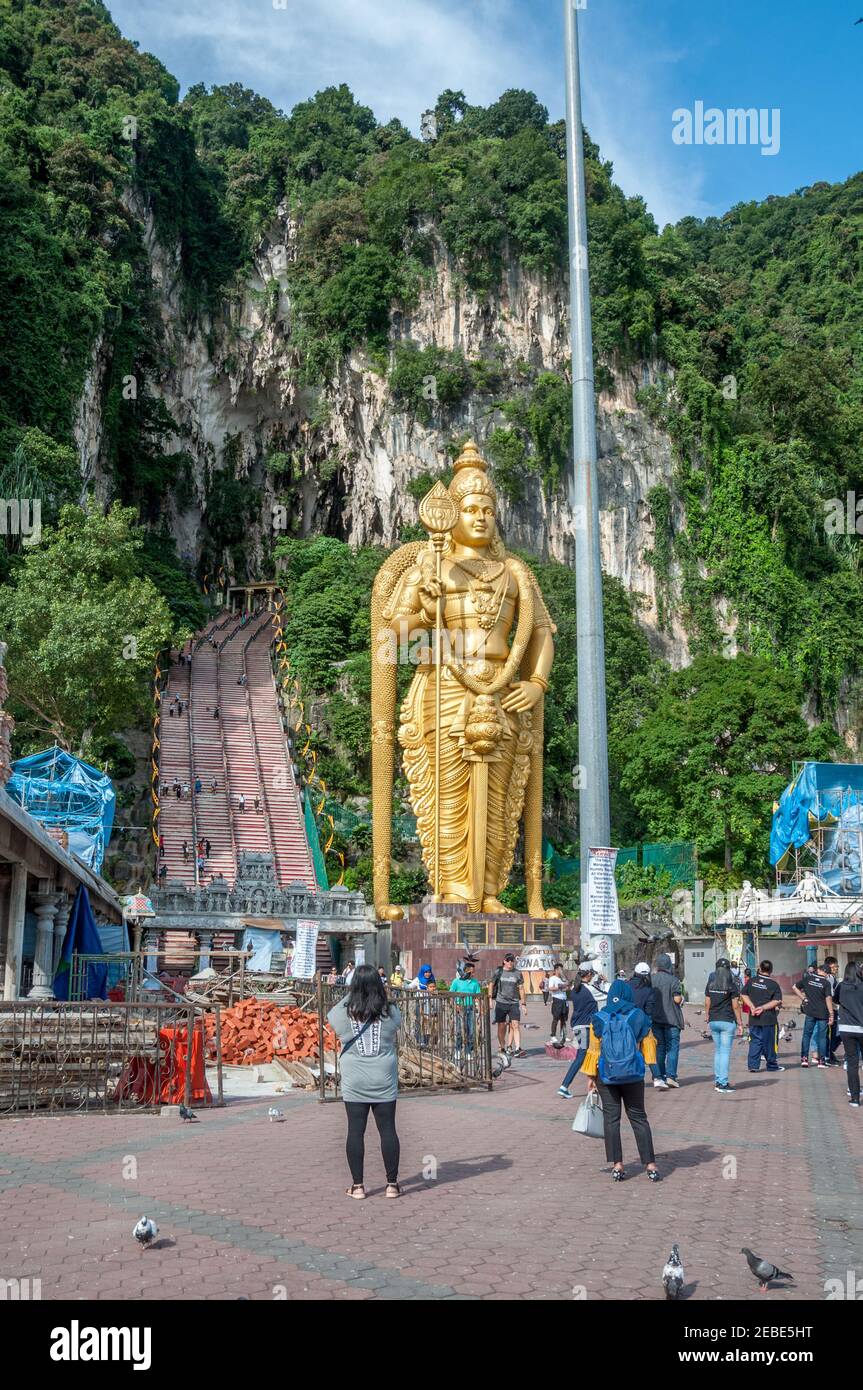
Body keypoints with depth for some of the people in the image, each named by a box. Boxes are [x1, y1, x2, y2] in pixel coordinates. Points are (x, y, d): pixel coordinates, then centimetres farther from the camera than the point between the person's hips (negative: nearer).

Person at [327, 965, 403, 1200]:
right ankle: (392, 1184, 12)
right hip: (384, 1082, 0)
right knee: (388, 1130, 7)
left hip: (354, 1084, 0)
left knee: (355, 1131, 6)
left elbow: (330, 1018, 14)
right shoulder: (390, 1013, -7)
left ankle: (357, 1185, 11)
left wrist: (349, 993, 20)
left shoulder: (342, 1013, -8)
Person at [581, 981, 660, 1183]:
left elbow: (594, 1050, -2)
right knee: (638, 1117, 9)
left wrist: (591, 1078, 5)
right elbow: (648, 1048, 3)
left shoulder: (599, 1019, -4)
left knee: (611, 1118, 7)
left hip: (606, 1075, 0)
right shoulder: (639, 1017, -3)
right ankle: (650, 1165, 6)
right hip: (633, 1075, 1)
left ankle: (617, 1166, 4)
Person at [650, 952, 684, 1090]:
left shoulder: (651, 979, 0)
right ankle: (670, 1076, 0)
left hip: (655, 1018, 4)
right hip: (671, 1018, -4)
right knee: (672, 1047, 6)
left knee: (659, 1048, 9)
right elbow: (677, 999, -14)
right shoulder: (673, 980, -11)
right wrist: (681, 997, 7)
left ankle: (658, 1077, 3)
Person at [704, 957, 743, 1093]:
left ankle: (717, 1081, 19)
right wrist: (740, 1024, -4)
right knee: (725, 1052, -2)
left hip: (713, 1021, 5)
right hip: (727, 1021, -4)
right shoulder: (732, 985, -8)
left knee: (717, 1051, 16)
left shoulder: (710, 984, 4)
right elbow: (735, 1006, -9)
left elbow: (707, 1003, 6)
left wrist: (707, 1017, 19)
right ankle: (723, 1084, -3)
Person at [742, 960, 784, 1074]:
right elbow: (776, 1001, -12)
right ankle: (771, 1065, 18)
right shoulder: (773, 984, -6)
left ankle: (753, 1065, 3)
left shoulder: (752, 981, 2)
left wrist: (753, 1007, -4)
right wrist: (762, 1008, -13)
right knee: (769, 1042, 8)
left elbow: (744, 995, 3)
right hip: (768, 1018, -3)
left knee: (755, 1041, 8)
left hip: (753, 1018, 3)